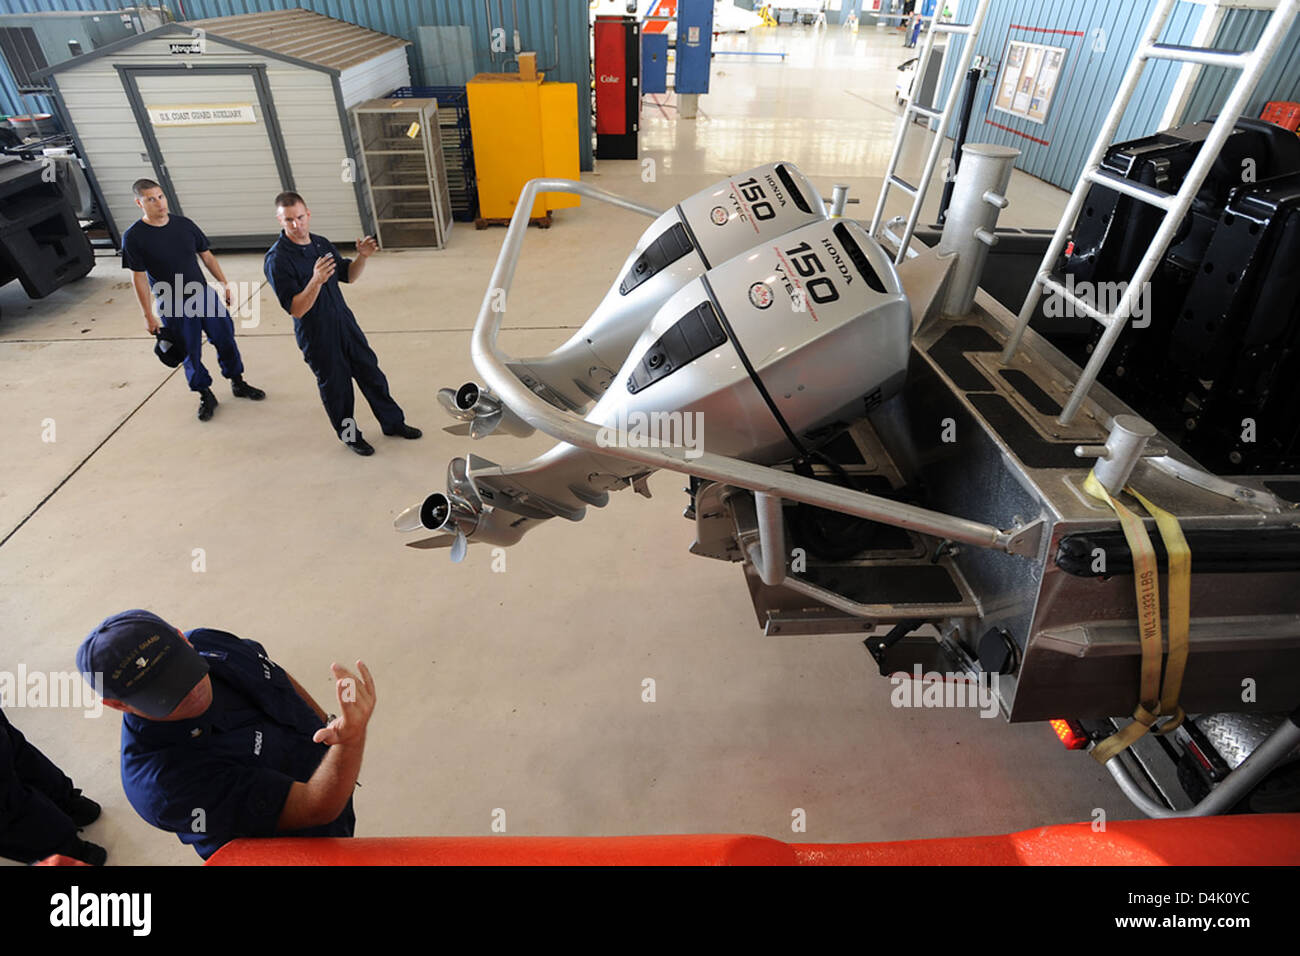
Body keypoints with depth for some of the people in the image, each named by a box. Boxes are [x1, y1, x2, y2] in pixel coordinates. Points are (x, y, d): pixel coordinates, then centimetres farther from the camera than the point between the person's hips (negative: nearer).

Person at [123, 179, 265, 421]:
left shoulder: (184, 224, 0)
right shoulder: (134, 237, -10)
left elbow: (207, 256, 10)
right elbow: (139, 277, -8)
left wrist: (226, 284, 7)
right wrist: (148, 316, -9)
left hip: (203, 294, 3)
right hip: (173, 306, -3)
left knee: (226, 339, 9)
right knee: (191, 354, 6)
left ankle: (238, 383, 27)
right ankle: (205, 395, 21)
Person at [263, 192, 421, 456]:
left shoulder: (322, 243, 3)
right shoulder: (277, 260, -18)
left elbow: (348, 276, 15)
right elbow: (296, 309, -23)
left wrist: (362, 257, -5)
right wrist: (316, 281, -38)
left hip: (345, 323, 6)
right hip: (317, 336, -6)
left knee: (371, 373, 15)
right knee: (336, 387, 8)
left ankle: (392, 421, 31)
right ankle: (349, 435, 29)